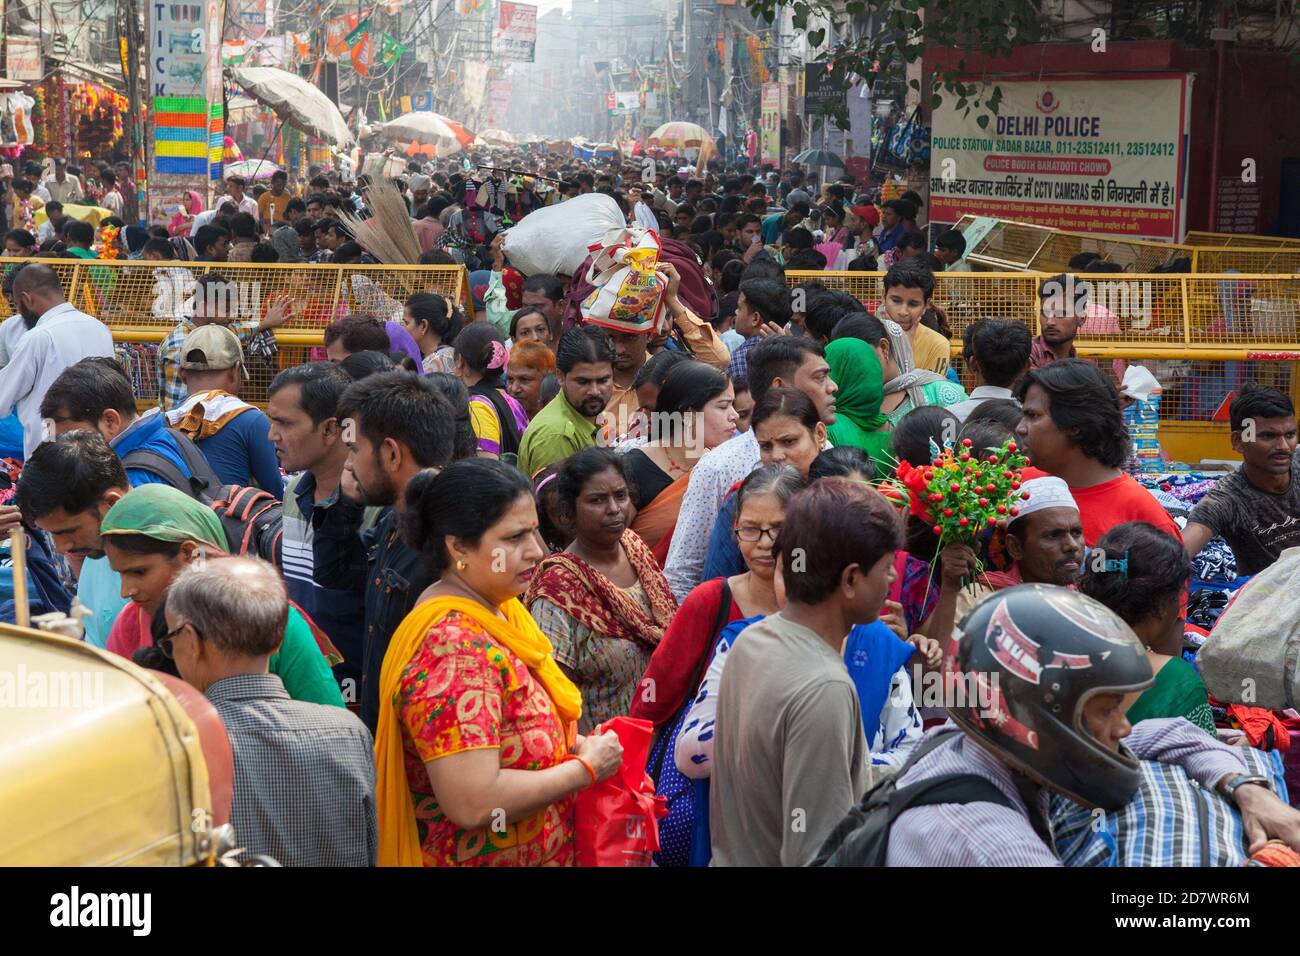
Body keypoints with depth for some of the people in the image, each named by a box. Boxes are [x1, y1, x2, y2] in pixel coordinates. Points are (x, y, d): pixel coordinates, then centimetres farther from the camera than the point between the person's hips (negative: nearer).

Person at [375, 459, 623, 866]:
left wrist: (573, 745, -2)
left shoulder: (499, 608, 2)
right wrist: (585, 767, -20)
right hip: (485, 856, -8)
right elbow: (473, 802, -32)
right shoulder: (453, 647, -25)